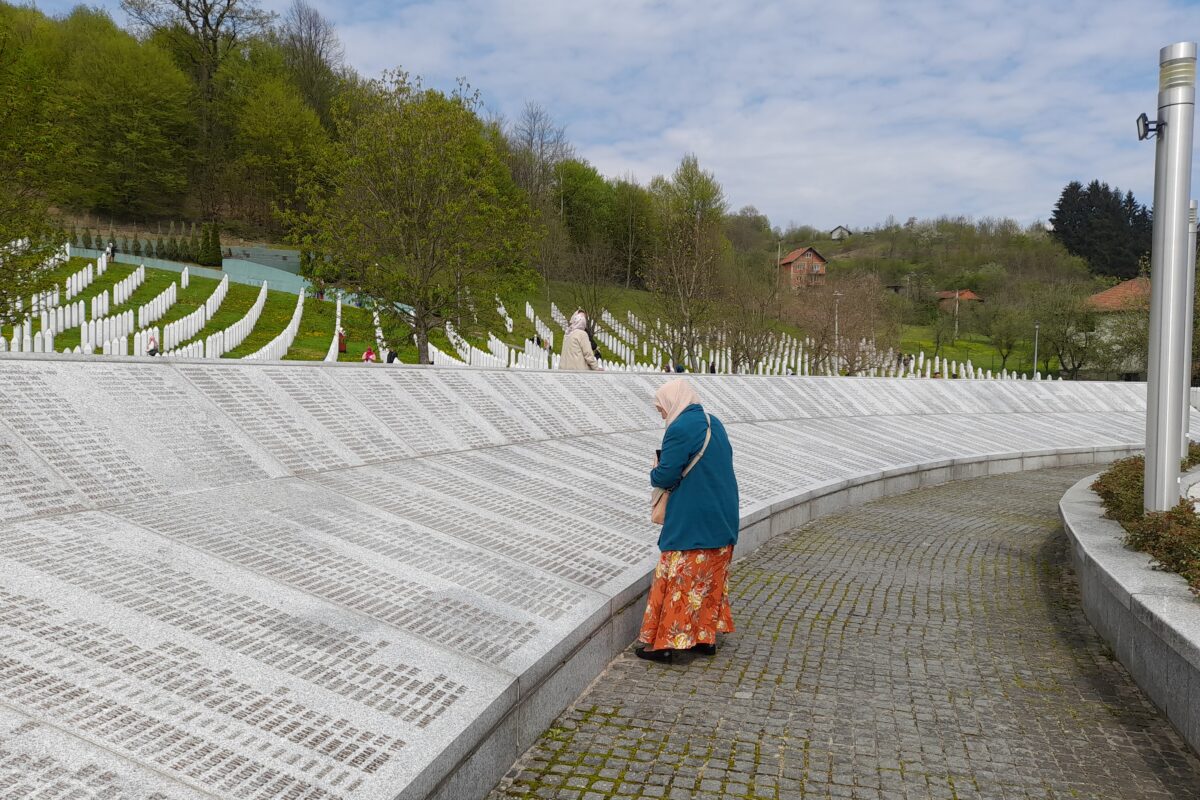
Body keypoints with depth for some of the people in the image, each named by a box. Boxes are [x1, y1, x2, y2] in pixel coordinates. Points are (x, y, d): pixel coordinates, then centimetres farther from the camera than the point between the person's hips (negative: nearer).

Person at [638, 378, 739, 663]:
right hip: (721, 519, 8)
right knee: (711, 579, 15)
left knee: (676, 580, 1)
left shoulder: (680, 429, -17)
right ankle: (706, 637, 22)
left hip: (690, 524, -8)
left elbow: (665, 477, -18)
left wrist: (655, 471, 5)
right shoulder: (714, 423, 9)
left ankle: (663, 642, 9)